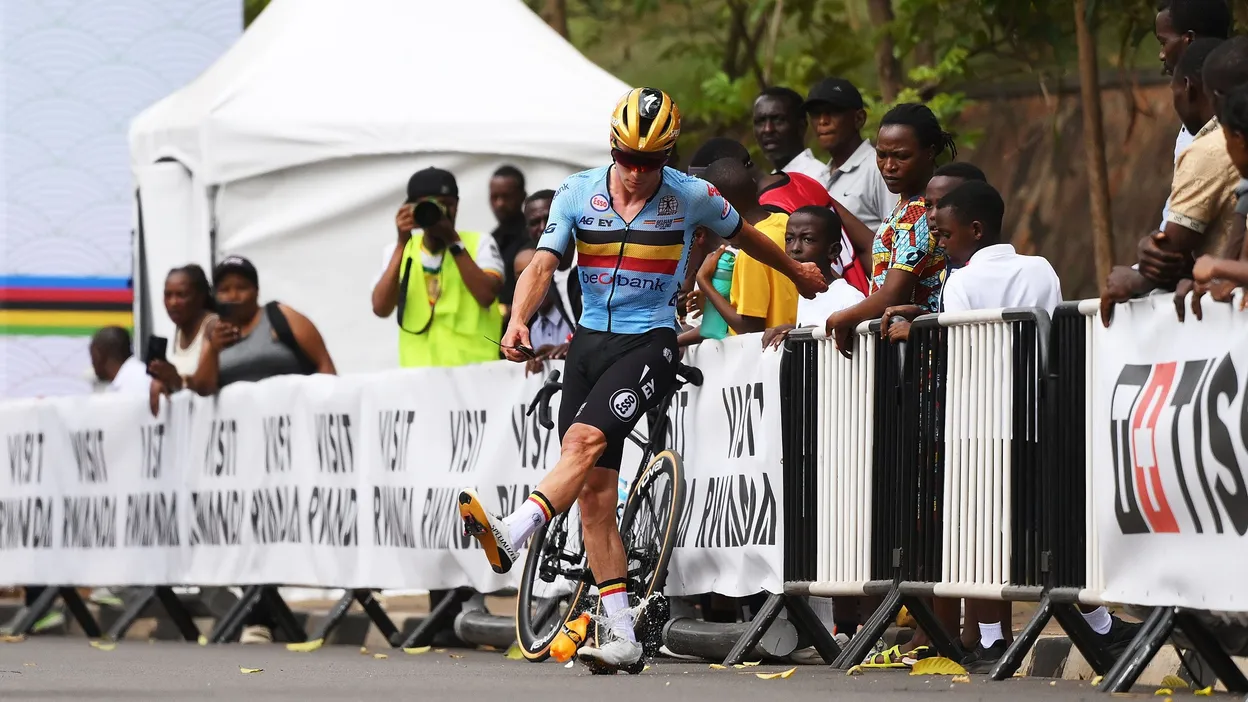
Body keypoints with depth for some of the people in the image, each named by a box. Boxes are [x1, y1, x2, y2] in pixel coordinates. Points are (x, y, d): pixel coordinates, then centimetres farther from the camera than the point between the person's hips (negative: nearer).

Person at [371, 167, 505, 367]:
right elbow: (381, 309, -6)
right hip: (417, 372, 2)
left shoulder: (480, 244, 4)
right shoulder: (398, 250, 9)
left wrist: (453, 241, -12)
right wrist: (402, 243, -9)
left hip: (475, 369, -2)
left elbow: (487, 296, -13)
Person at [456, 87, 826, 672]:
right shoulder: (578, 194, -1)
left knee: (584, 440, -30)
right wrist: (518, 322, -28)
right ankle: (621, 639, 1)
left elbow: (744, 235, 15)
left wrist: (797, 273, 31)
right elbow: (541, 267, -9)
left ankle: (511, 536, -45)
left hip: (649, 343, -4)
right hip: (589, 342, 4)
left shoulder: (691, 198, -5)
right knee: (594, 495, -1)